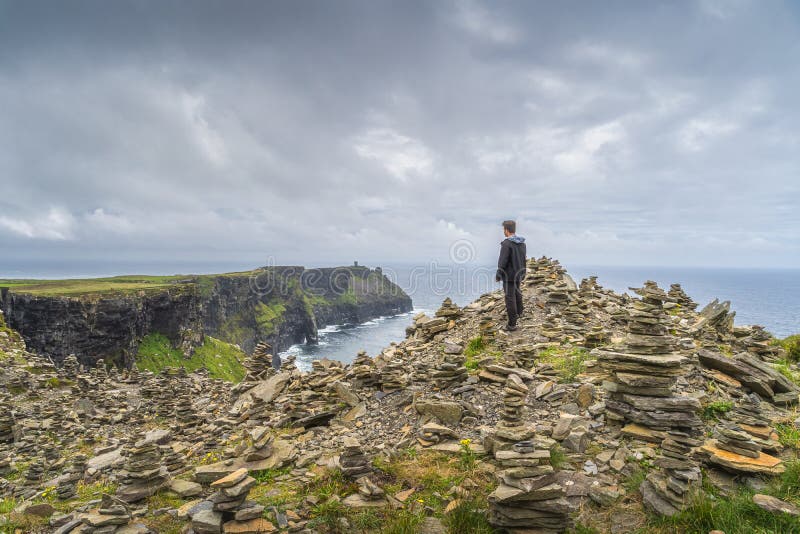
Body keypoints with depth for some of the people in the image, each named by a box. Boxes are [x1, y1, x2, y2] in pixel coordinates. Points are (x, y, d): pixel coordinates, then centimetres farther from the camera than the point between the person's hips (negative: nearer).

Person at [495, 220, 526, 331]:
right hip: (519, 274, 8)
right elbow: (523, 259, 9)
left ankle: (512, 324, 0)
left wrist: (498, 276, -11)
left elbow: (502, 262, -22)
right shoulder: (522, 243, 1)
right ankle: (518, 312, 49)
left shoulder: (507, 244, -22)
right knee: (517, 293, 27)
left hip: (509, 275, -8)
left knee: (510, 298, -2)